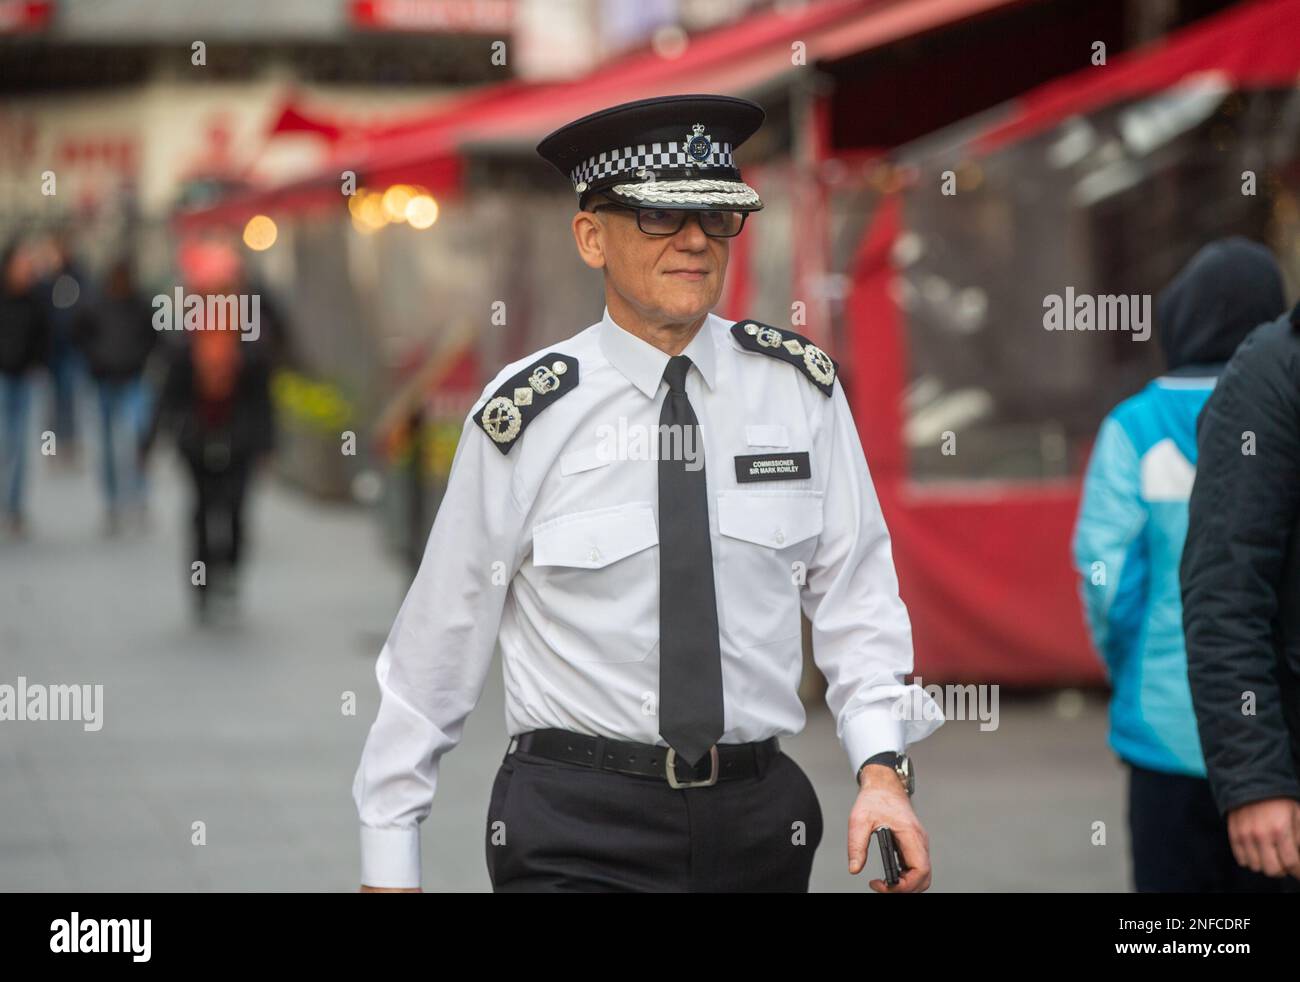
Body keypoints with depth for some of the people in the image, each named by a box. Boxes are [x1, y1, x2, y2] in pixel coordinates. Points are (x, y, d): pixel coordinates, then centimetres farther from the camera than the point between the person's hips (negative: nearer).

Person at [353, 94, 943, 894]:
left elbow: (855, 596, 5)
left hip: (761, 824, 3)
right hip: (577, 830, -3)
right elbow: (440, 637, -1)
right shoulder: (526, 416, -6)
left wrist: (883, 767, -10)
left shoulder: (800, 388, 2)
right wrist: (389, 858, 1)